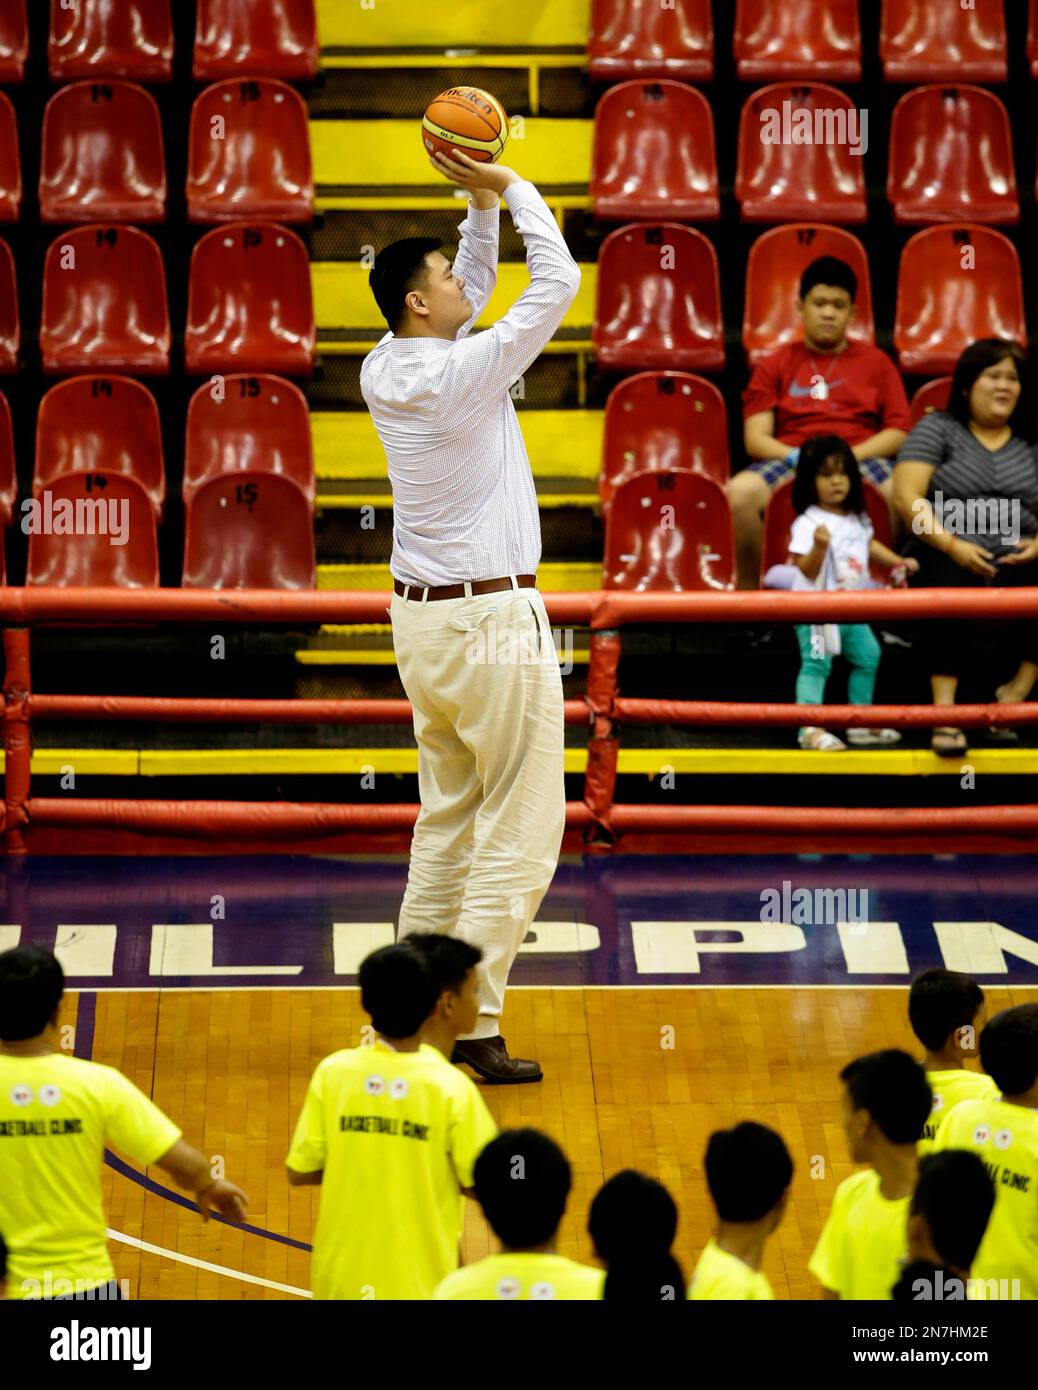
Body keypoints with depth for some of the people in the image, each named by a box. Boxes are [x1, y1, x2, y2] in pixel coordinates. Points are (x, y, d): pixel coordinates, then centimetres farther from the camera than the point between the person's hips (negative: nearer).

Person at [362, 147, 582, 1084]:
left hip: (422, 616, 9)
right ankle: (473, 1025, -8)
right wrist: (507, 187, -3)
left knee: (448, 819, 14)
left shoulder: (384, 371, 5)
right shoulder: (461, 373, -17)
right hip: (493, 619, -9)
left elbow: (477, 290, 22)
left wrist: (481, 201, 14)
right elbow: (558, 280, -12)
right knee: (521, 829, -4)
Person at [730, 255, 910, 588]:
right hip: (789, 460, 0)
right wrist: (798, 458, -13)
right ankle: (750, 592, -19)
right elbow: (755, 439, 7)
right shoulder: (774, 366, 17)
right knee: (740, 491, -35)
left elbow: (899, 432, 8)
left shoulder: (876, 362, 18)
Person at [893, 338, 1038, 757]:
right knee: (946, 582, -38)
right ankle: (944, 710, -38)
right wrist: (952, 545, -16)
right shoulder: (937, 429, 9)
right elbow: (907, 497, -4)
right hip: (948, 556, -3)